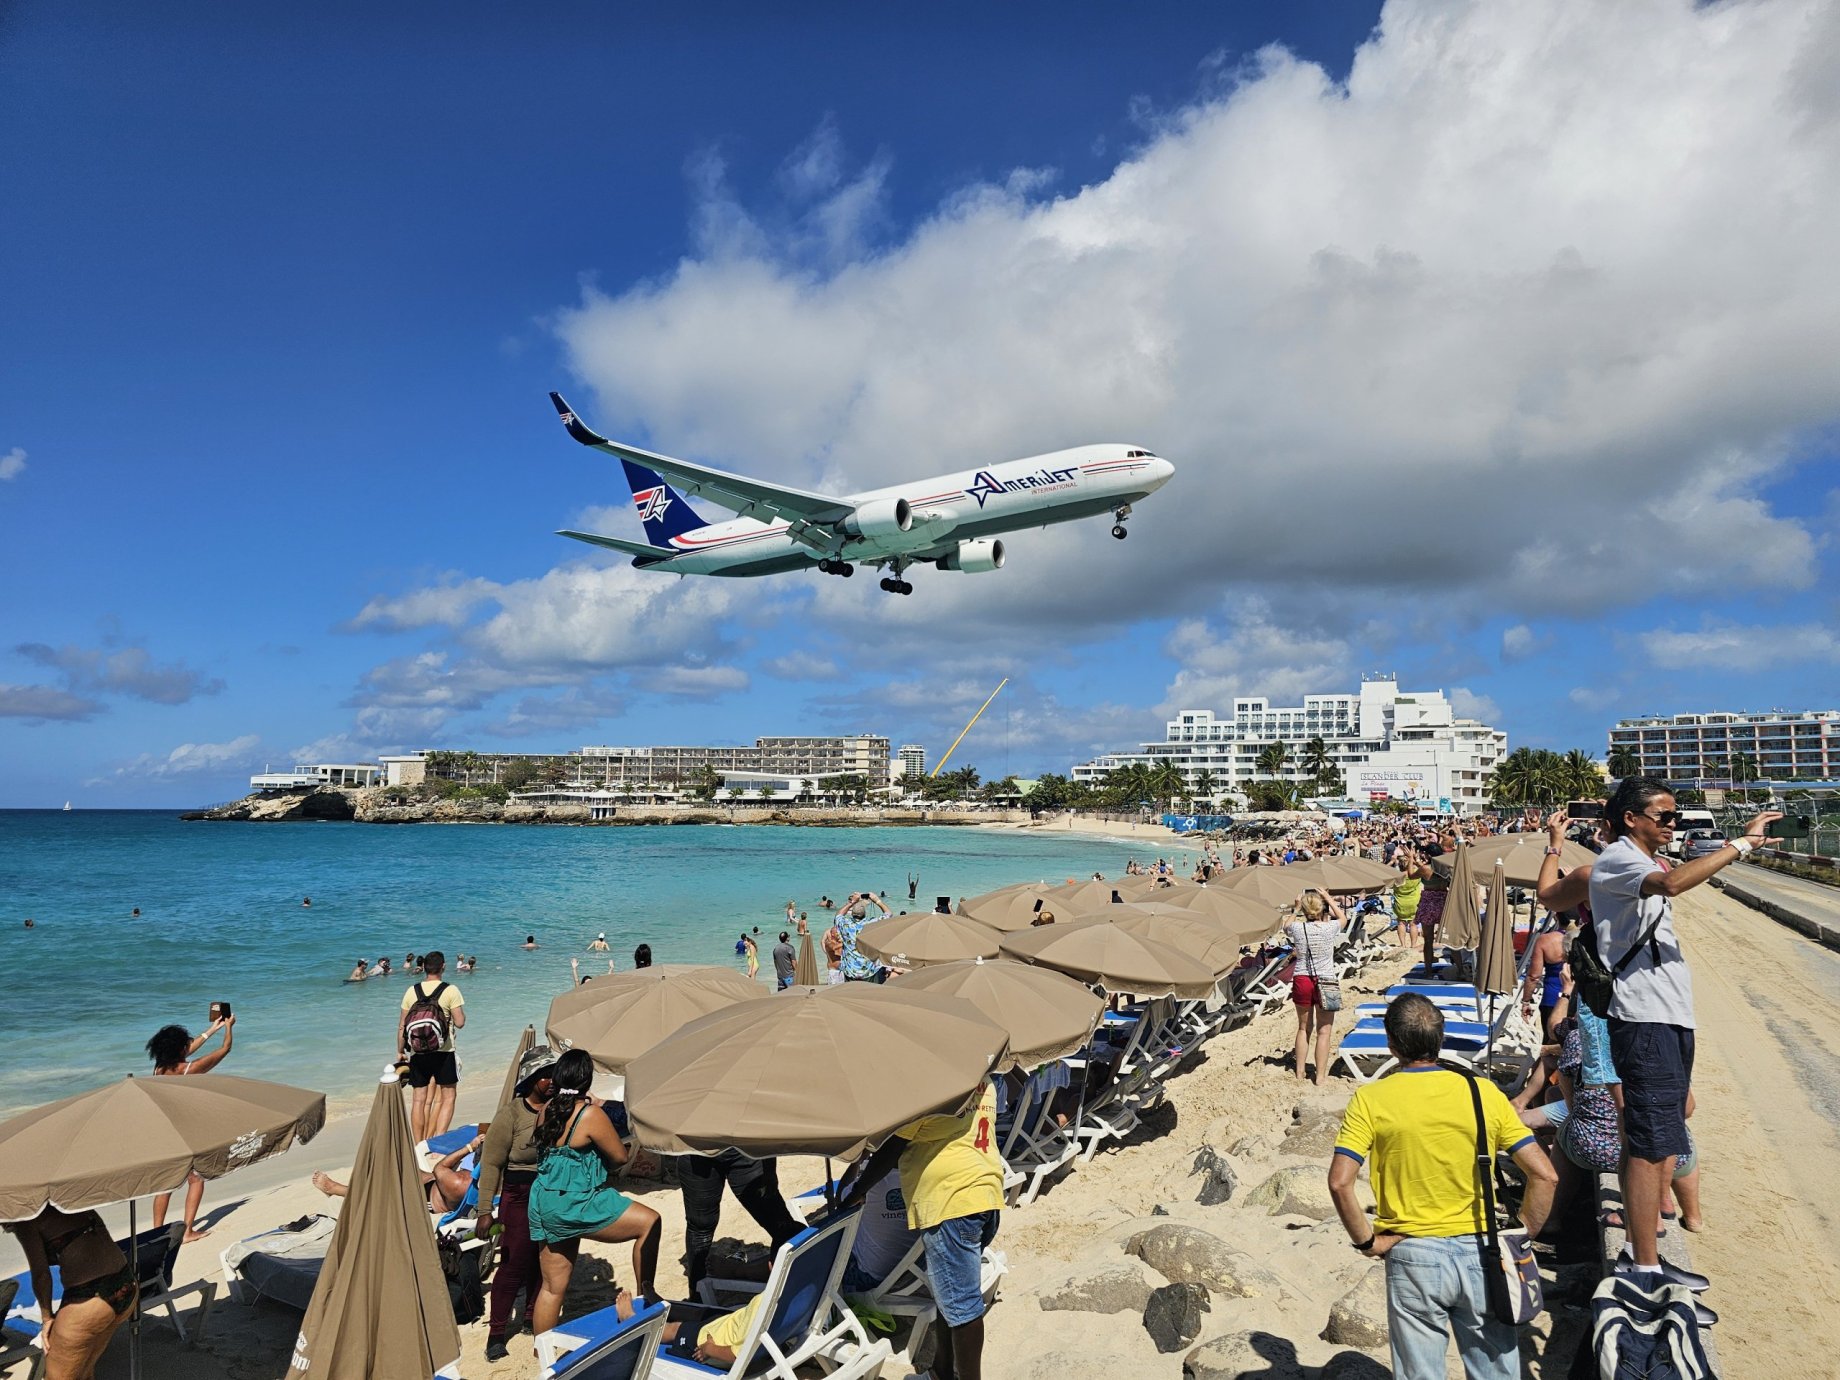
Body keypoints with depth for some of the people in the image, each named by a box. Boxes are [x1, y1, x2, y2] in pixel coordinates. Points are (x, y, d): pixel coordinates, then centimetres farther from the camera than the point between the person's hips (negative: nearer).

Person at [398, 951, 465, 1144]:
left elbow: (401, 1027, 4)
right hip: (443, 1053, -3)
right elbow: (460, 1022, -11)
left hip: (418, 1054, 3)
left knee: (420, 1099, 11)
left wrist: (400, 1052, 14)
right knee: (448, 1097, 7)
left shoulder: (412, 991, 2)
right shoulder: (450, 990, -9)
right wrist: (459, 1013, 10)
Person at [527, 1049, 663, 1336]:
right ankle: (646, 1294, 2)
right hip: (574, 1204, -8)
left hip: (545, 1203, 8)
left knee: (553, 1286, 16)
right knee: (649, 1222, 0)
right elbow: (620, 1156, -11)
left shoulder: (547, 1109, 3)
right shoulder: (590, 1113, -18)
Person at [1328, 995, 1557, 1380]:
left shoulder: (1370, 1100, -8)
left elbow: (1340, 1181, -17)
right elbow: (1544, 1174, -3)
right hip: (1480, 1253, 2)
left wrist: (1367, 1241, -4)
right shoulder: (1484, 1092, -2)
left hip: (1412, 1257, -2)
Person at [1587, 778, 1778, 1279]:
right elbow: (1672, 883, -31)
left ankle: (1651, 1231, 26)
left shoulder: (1645, 863, 20)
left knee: (1665, 1138, 15)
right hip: (1644, 1022, -10)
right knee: (1651, 1144, -10)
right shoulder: (1615, 859, -11)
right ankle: (1645, 1270, -6)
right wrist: (1742, 843, -27)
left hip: (1670, 1017, 10)